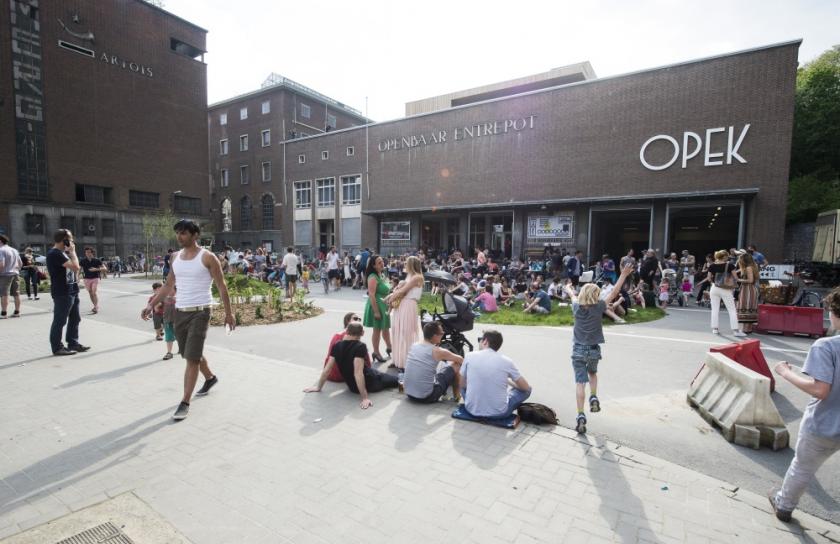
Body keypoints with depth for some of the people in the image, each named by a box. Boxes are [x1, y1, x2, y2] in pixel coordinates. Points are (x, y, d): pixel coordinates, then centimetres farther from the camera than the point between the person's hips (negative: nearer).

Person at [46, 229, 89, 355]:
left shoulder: (63, 252, 14)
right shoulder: (55, 253, -16)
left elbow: (74, 267, 21)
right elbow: (75, 266, -24)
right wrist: (72, 251, -14)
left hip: (72, 291, 10)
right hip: (62, 293, -10)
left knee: (75, 319, 15)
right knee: (60, 321, -1)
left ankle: (73, 343, 23)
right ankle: (57, 347, 7)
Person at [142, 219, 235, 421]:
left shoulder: (207, 257, -10)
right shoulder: (176, 257, 9)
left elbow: (221, 286, -8)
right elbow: (168, 286, 17)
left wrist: (228, 313, -9)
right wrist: (151, 305, 8)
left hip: (200, 312, -7)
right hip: (179, 311, 7)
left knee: (192, 358, -7)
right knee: (192, 354, 19)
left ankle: (185, 402, 0)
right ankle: (210, 378, 43)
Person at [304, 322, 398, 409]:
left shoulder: (337, 346, -7)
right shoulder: (360, 346, -26)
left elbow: (327, 369, -2)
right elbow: (358, 373, -33)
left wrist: (318, 387, 11)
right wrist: (365, 398, -32)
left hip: (352, 387, 7)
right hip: (369, 382, -7)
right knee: (395, 379, 15)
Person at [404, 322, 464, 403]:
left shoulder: (413, 346, 4)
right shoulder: (438, 351, -11)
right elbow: (461, 360, 6)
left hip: (409, 394, 6)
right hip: (427, 397, -6)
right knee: (456, 365, 7)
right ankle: (457, 396, 25)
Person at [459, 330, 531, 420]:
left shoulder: (469, 356, -5)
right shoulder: (506, 361, -7)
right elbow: (526, 387, 5)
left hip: (472, 410, 3)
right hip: (499, 413, -2)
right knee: (526, 390, 19)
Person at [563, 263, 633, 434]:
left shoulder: (577, 307, -4)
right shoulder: (598, 307, -10)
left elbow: (573, 295, 18)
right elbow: (614, 293, -5)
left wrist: (568, 288, 39)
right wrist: (624, 275, 1)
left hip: (578, 350, 0)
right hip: (594, 350, 0)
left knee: (580, 382, -3)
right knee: (592, 373, 31)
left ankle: (581, 416, -8)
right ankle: (594, 398, 16)